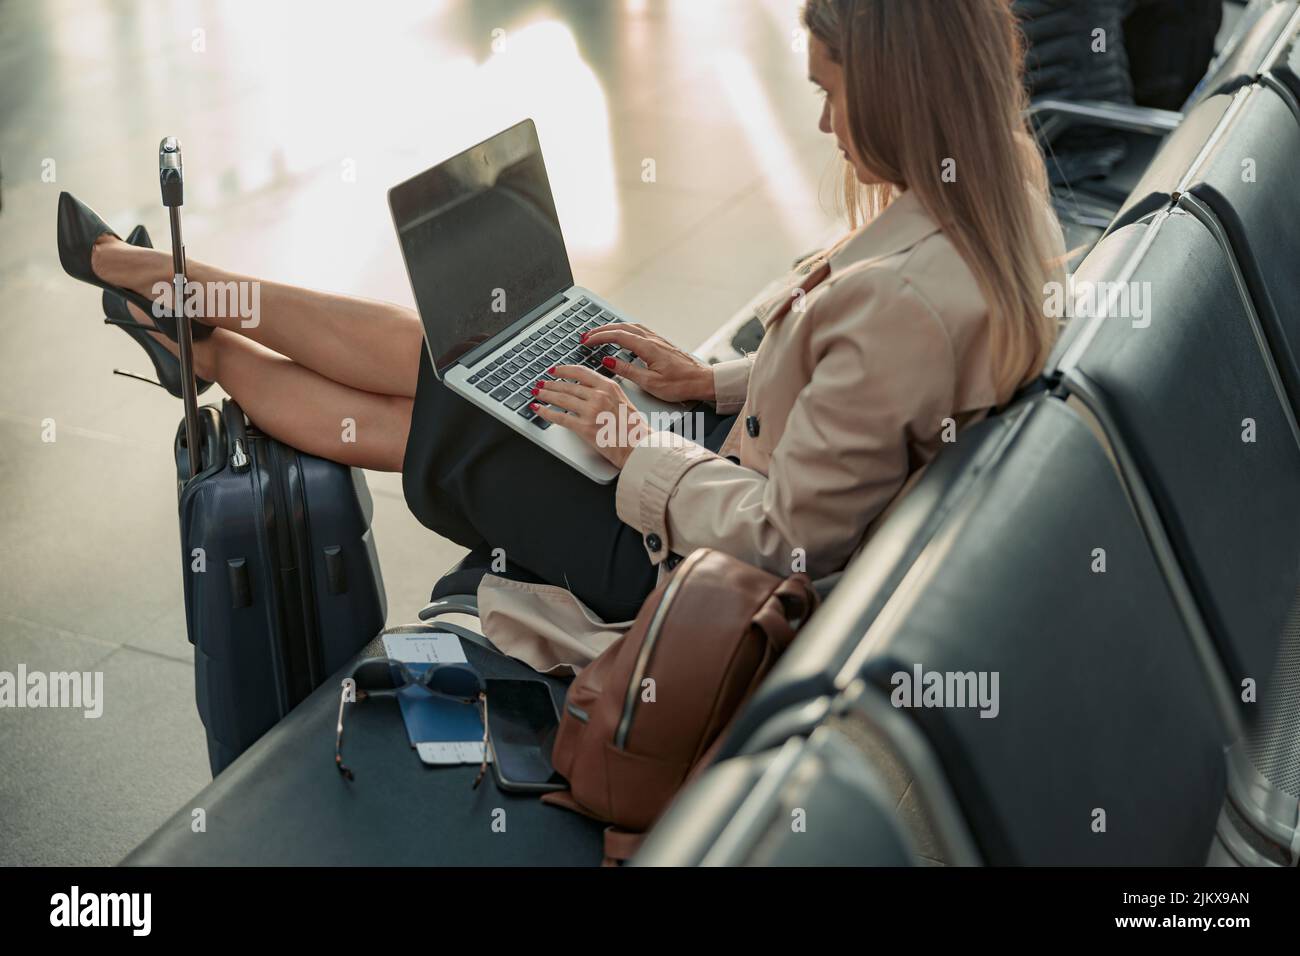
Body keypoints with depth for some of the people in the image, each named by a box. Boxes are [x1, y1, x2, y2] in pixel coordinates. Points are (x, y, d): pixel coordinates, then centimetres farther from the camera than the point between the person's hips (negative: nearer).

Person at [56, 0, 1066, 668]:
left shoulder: (905, 299, -35)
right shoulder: (1009, 205, -5)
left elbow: (778, 541, -28)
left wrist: (641, 448, -14)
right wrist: (714, 381, 7)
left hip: (688, 556, -8)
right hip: (738, 459, 8)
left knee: (427, 428, 8)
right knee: (442, 361, 12)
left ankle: (204, 348, 33)